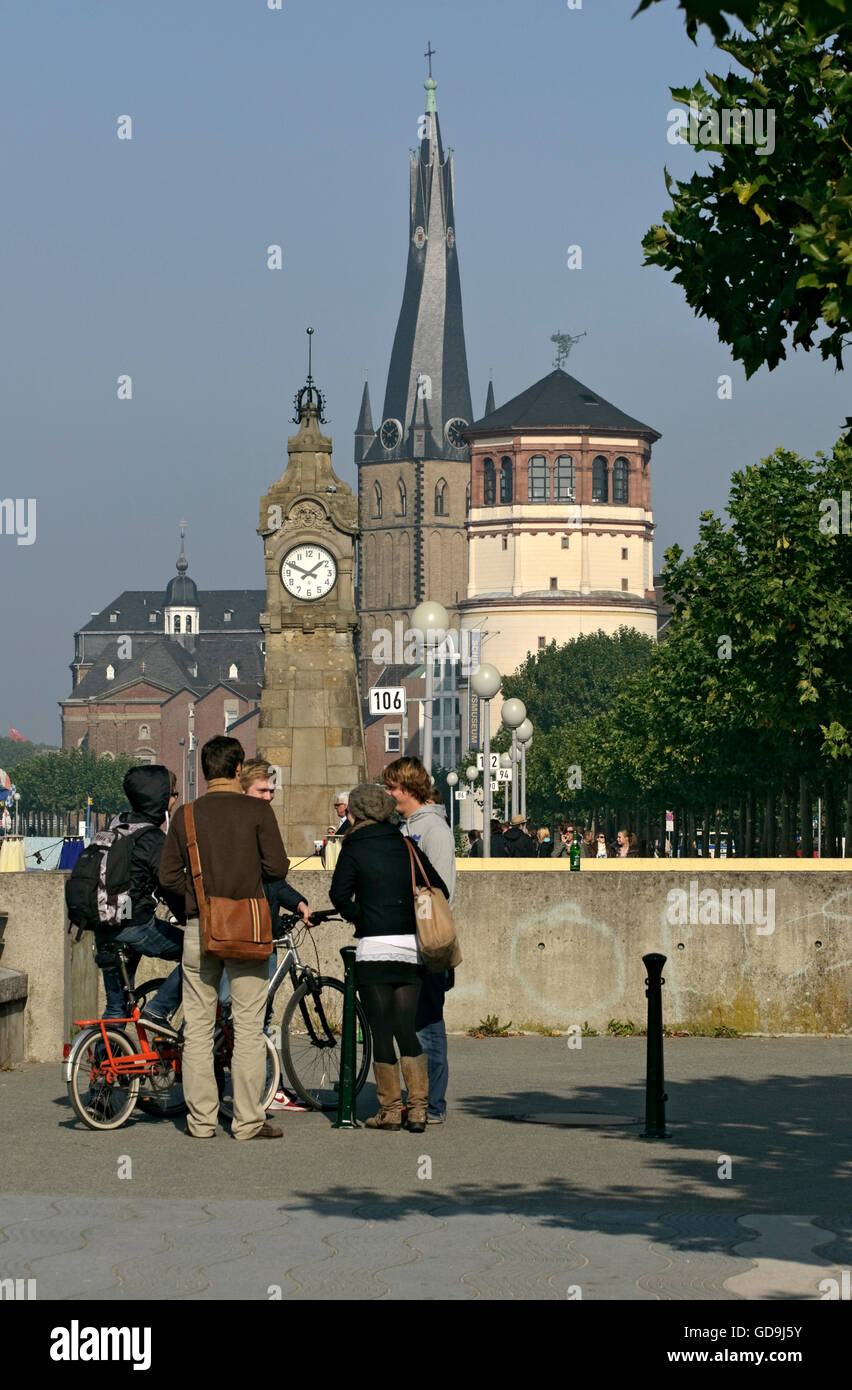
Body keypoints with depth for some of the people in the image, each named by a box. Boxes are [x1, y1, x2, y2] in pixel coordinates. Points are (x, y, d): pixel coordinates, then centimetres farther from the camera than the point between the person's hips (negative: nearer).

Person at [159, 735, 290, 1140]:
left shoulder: (186, 814, 3)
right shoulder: (256, 810, -4)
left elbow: (168, 876, 2)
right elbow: (277, 867, -7)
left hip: (199, 928, 2)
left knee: (197, 1028, 7)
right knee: (248, 1027, 2)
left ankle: (201, 1120, 7)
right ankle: (248, 1120, 1)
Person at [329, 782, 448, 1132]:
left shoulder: (355, 848, -2)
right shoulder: (406, 847, 10)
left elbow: (340, 893, -11)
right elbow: (439, 889, 8)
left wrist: (358, 917, 5)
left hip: (374, 948, -4)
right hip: (412, 947, 4)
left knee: (381, 1031, 2)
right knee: (407, 1030, 9)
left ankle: (390, 1109, 5)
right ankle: (418, 1109, 4)